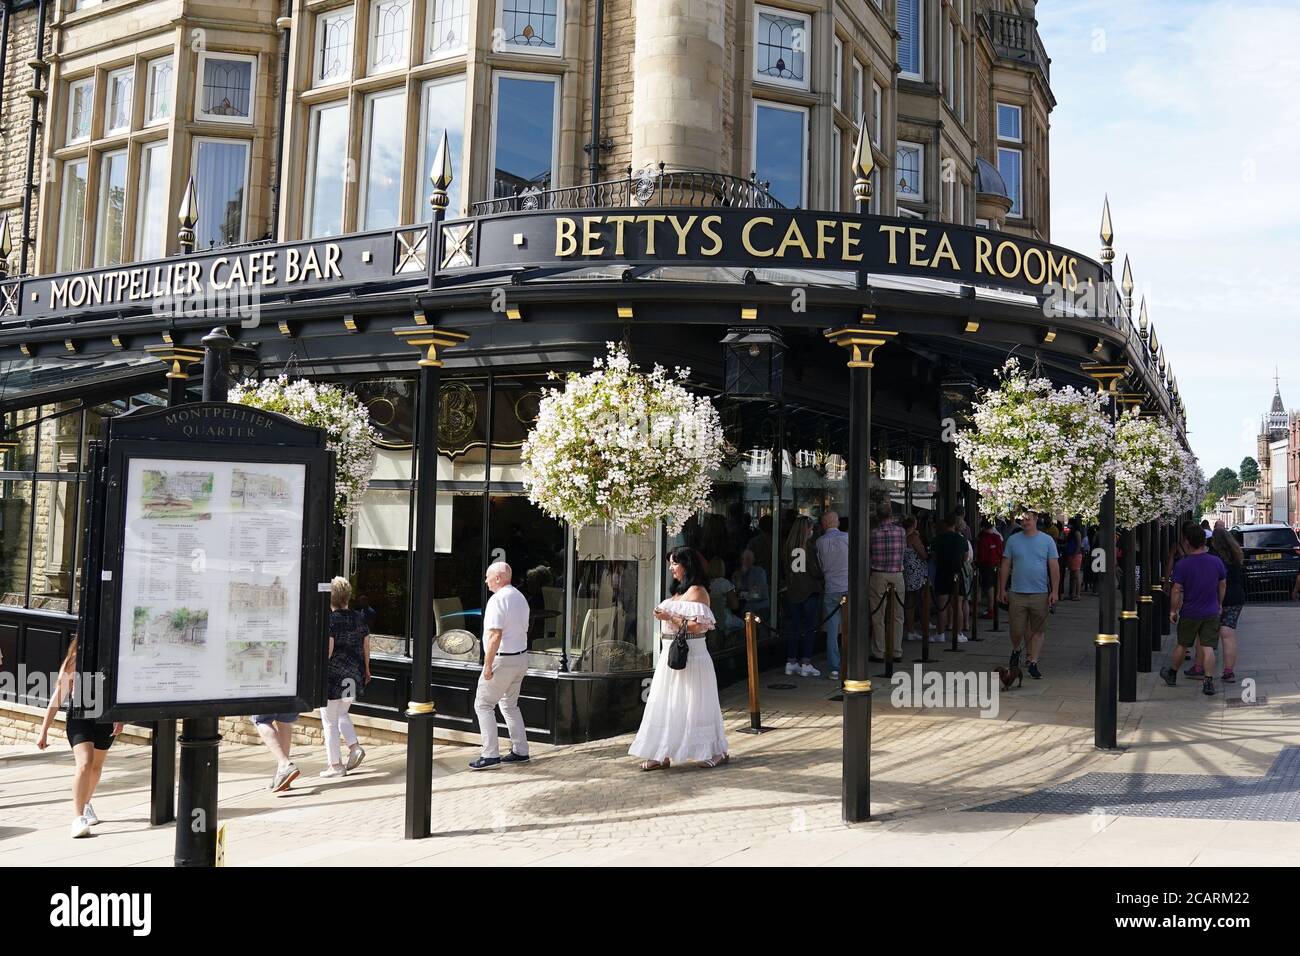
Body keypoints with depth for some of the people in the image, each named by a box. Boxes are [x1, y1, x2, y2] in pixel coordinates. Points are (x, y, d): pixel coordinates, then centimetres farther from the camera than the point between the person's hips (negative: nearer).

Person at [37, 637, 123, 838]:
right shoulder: (73, 663, -4)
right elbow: (58, 696, 0)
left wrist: (119, 718, -12)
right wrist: (44, 731, 0)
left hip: (104, 719, 3)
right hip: (79, 717, -3)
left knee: (96, 766, 17)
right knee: (85, 763, -20)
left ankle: (85, 803, 44)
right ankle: (78, 818, -17)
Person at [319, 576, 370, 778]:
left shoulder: (330, 620, -13)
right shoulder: (359, 618, 4)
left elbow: (328, 649, -20)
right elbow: (366, 645, 10)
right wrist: (366, 669, 21)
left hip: (333, 675, -6)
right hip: (354, 674, 6)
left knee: (329, 721, 6)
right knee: (341, 714, 23)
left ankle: (335, 765, 9)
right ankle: (355, 747, 5)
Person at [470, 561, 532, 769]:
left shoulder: (498, 599, -17)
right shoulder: (520, 597, 13)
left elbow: (495, 635, -23)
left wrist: (487, 664, -21)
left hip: (502, 659, -9)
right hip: (521, 657, 9)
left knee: (483, 704, -1)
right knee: (510, 704, 19)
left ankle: (491, 755, -4)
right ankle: (520, 751, 20)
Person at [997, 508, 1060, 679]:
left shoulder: (1047, 541, 3)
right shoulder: (1013, 540, 5)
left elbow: (1054, 567, 2)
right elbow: (1005, 566, 8)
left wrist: (1054, 592, -4)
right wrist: (1002, 590, 5)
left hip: (1040, 594, 0)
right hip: (1017, 593, 0)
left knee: (1038, 630, 3)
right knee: (1017, 630, 3)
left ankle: (1033, 663, 11)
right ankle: (1016, 650, 32)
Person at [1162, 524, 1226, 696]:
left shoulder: (1182, 565, -16)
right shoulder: (1216, 562, -4)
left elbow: (1177, 590, -14)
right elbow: (1223, 586, 8)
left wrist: (1173, 610, -2)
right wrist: (1219, 605, 23)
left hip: (1190, 614, -2)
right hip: (1211, 613, 2)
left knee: (1182, 645, 14)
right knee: (1208, 648, 1)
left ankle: (1171, 674, 30)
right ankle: (1209, 683, -3)